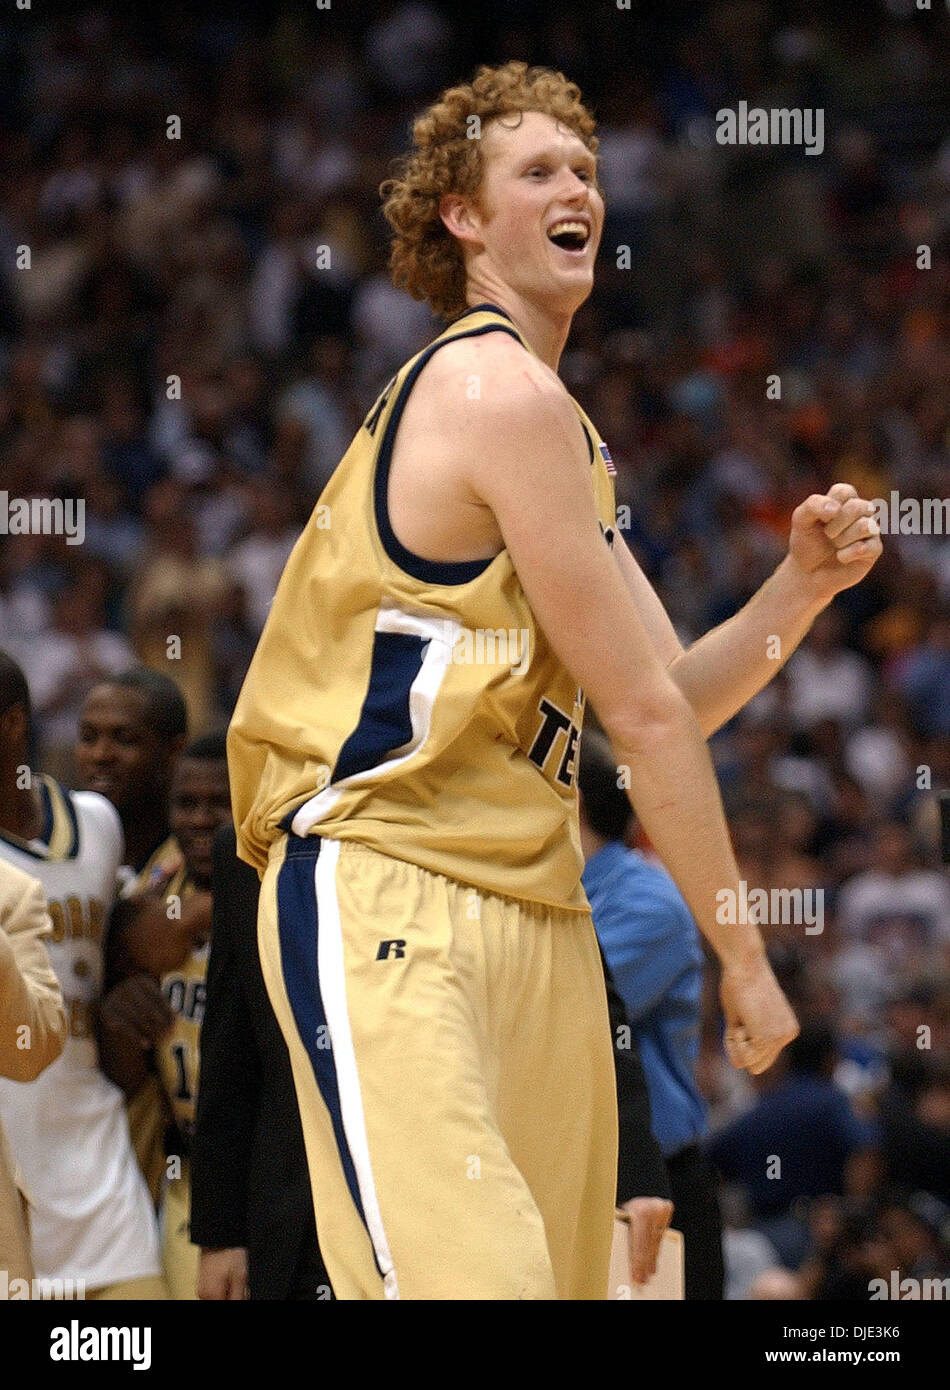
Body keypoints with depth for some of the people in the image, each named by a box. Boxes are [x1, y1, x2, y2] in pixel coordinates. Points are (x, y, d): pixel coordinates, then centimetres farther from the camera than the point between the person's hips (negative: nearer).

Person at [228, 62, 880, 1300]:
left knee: (562, 1274, 6)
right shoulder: (502, 391, -8)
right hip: (388, 901, -10)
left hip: (533, 912, 10)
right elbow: (645, 714, -7)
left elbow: (678, 695, 21)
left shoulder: (546, 419, 23)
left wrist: (802, 585, 4)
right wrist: (743, 954, -1)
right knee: (473, 1280, -26)